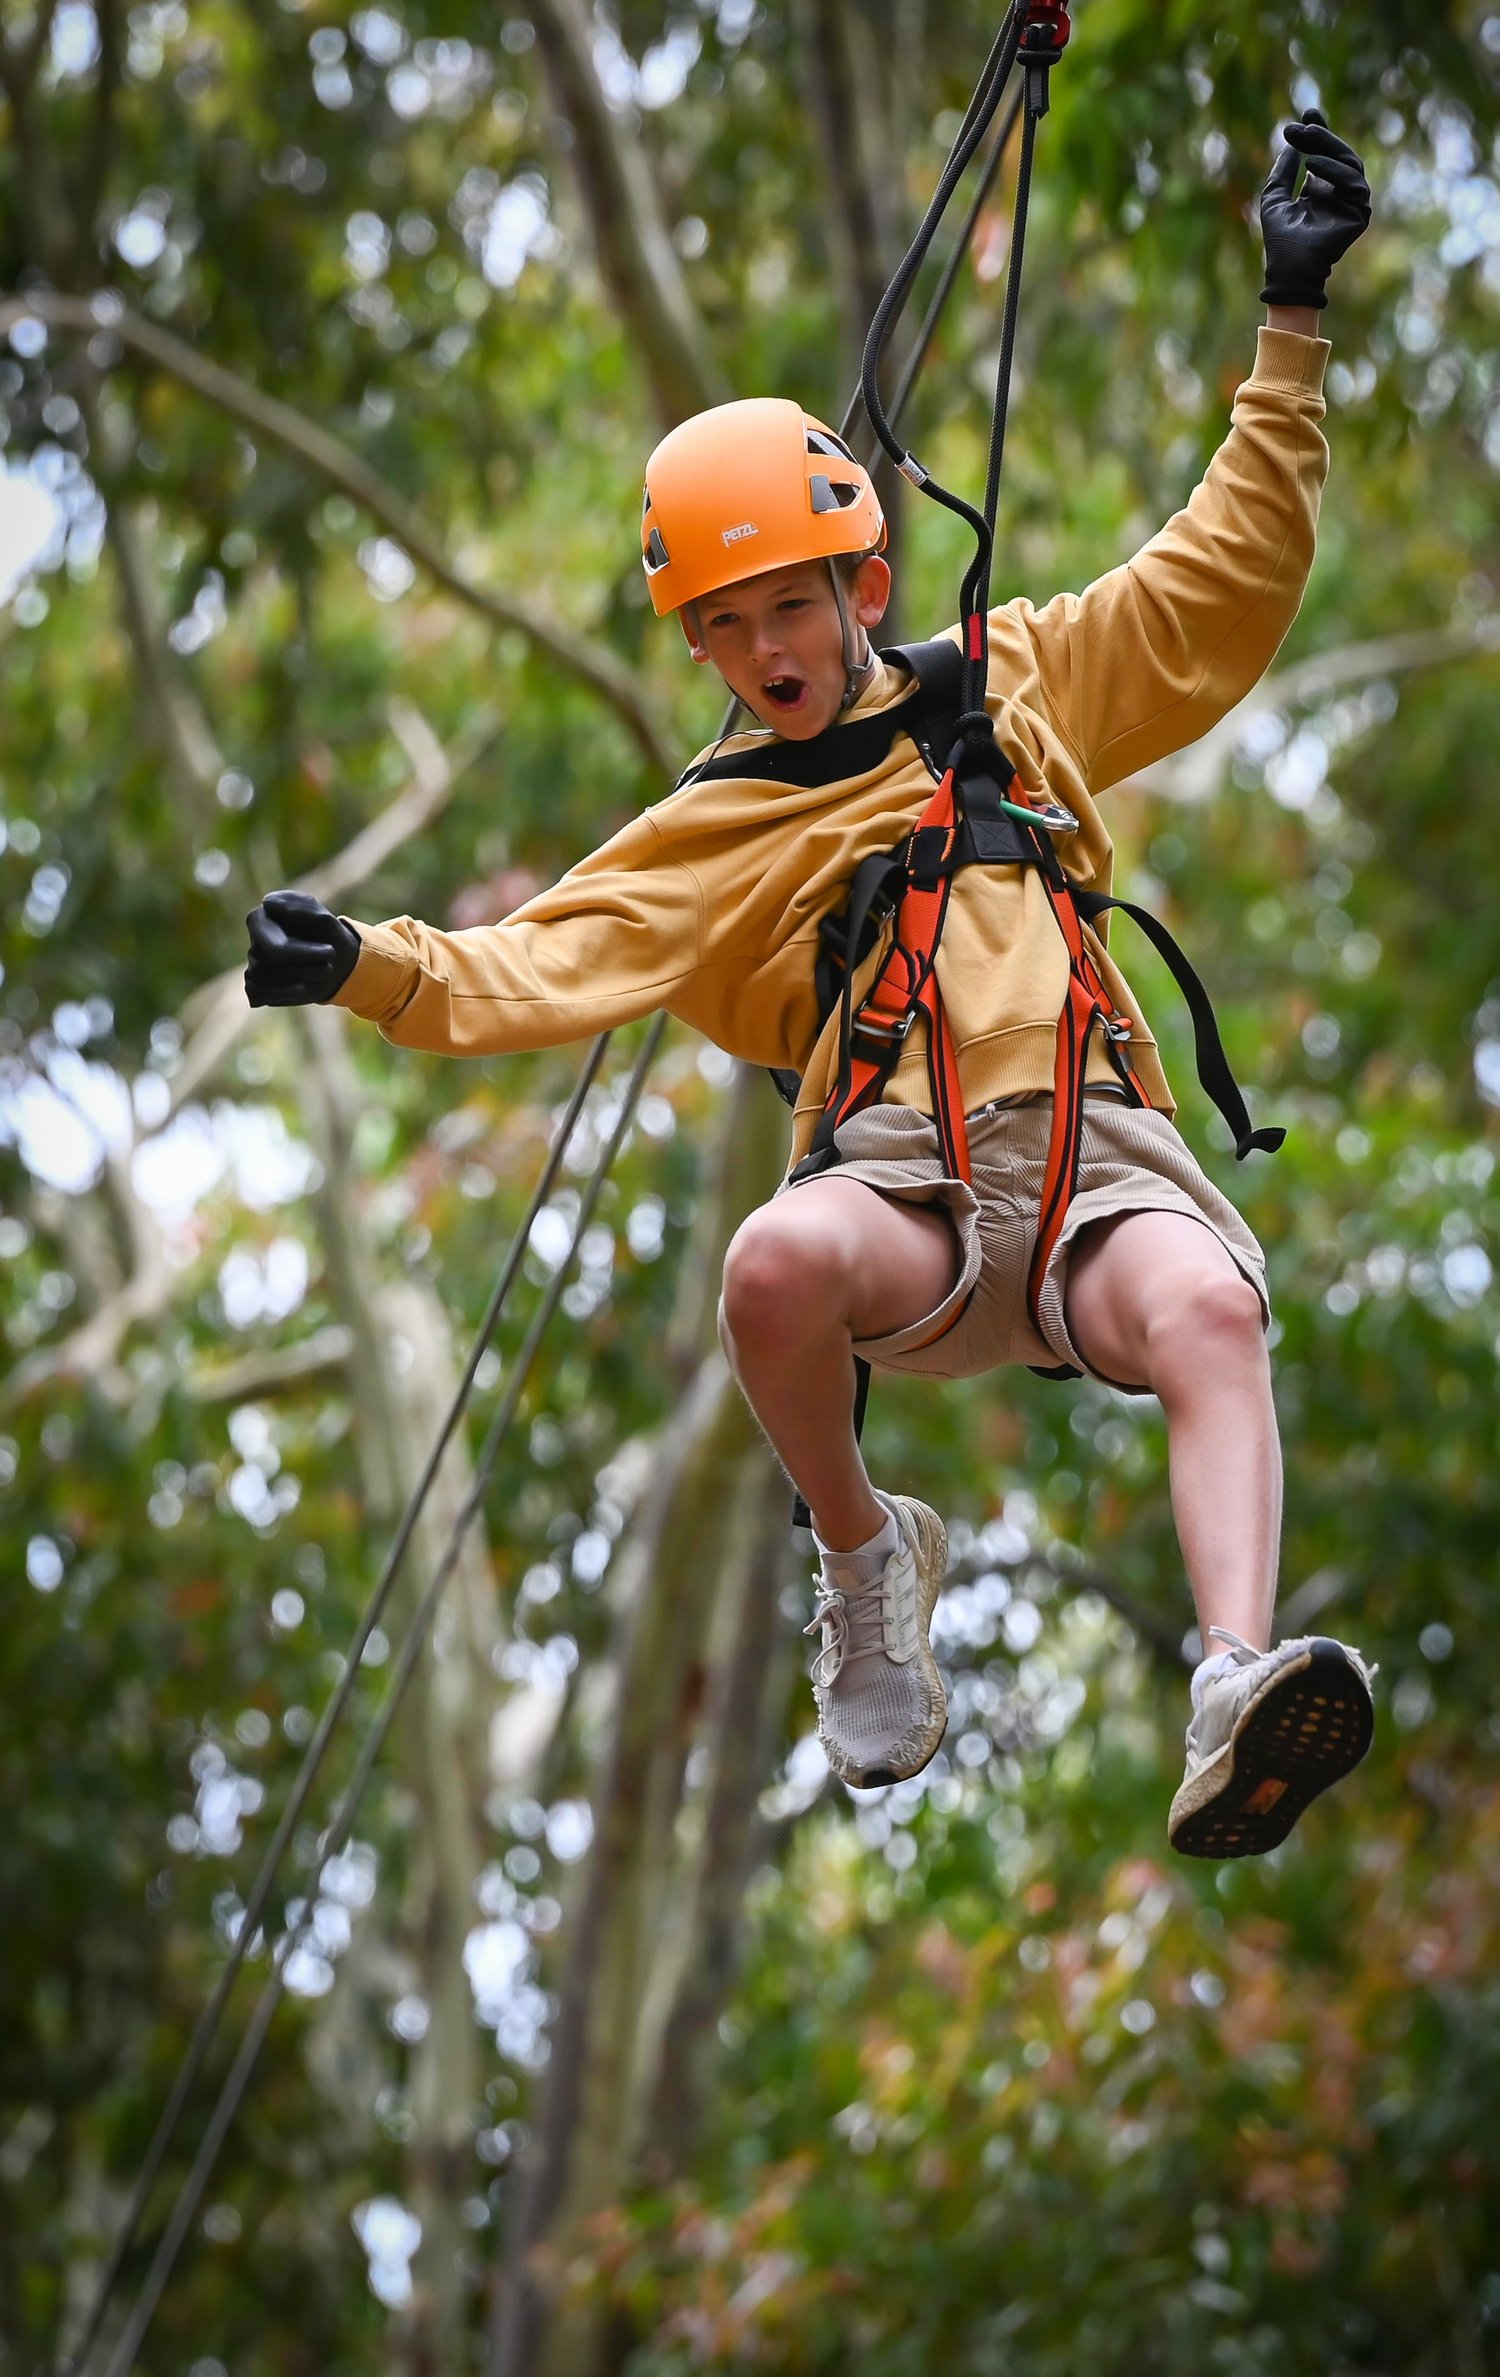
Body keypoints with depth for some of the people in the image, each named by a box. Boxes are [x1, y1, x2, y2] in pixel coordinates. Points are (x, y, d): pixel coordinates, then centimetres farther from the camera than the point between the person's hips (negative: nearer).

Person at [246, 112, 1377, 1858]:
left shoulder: (1020, 689, 23)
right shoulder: (715, 835, 20)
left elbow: (1229, 572, 23)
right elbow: (551, 964, 6)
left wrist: (1292, 320, 18)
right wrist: (377, 969, -14)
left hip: (1095, 1145, 0)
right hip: (900, 1175, 0)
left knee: (1207, 1309, -35)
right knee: (775, 1264, -36)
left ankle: (1235, 1697, -51)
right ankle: (865, 1561, -7)